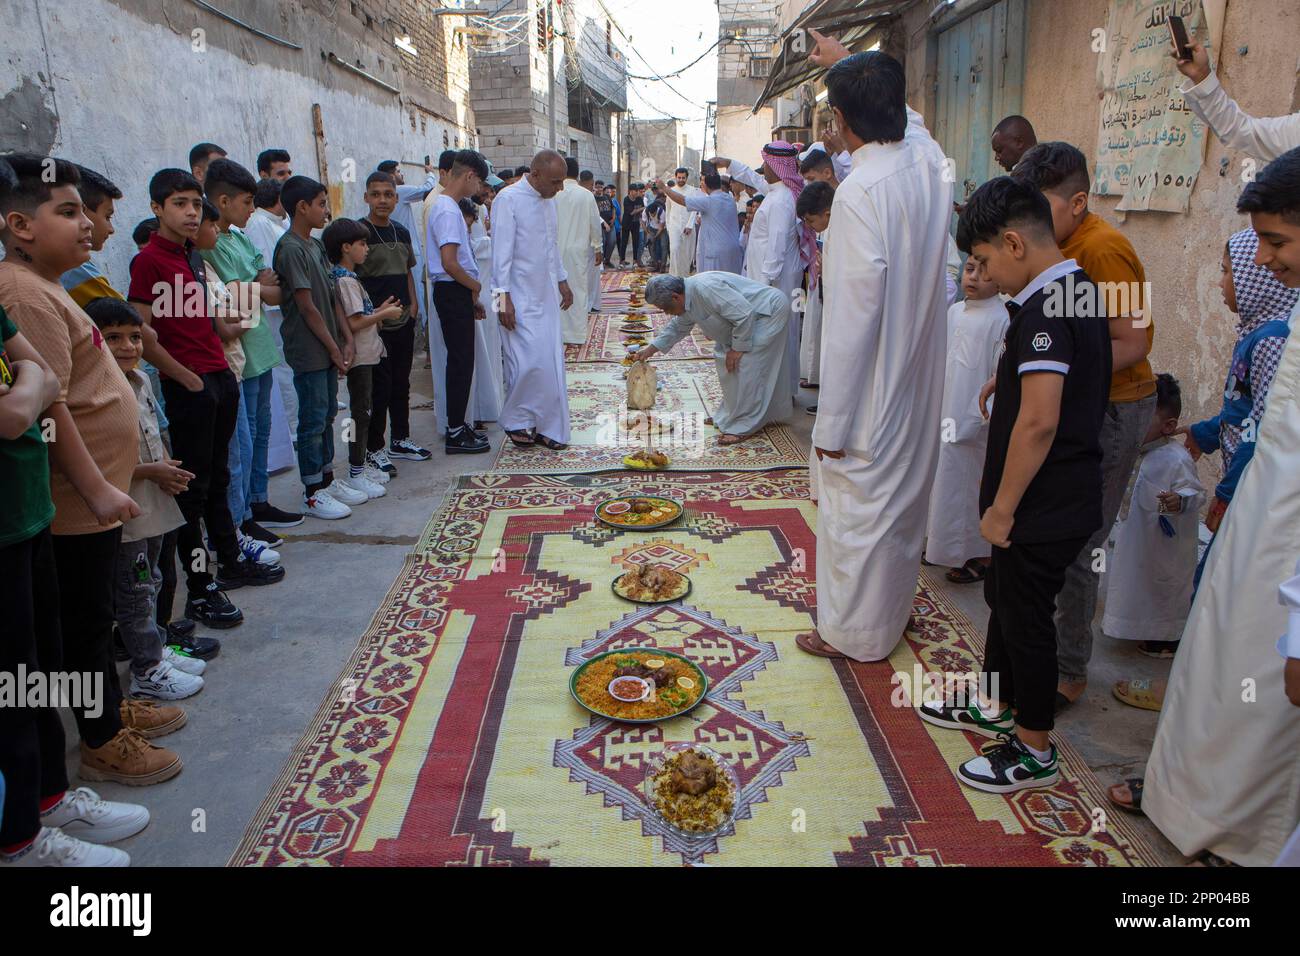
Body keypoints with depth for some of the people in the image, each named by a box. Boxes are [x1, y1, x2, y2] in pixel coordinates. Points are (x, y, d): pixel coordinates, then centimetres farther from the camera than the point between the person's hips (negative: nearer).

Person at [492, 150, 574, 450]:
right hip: (520, 297, -7)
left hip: (546, 294, 7)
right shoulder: (508, 199, -13)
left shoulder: (548, 201, 11)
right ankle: (515, 421, 11)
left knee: (552, 361, 5)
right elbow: (502, 251, -15)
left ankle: (546, 426, 13)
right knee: (529, 361, -9)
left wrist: (562, 281, 21)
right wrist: (503, 298, -18)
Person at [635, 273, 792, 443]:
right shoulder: (687, 298, 2)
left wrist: (738, 348, -21)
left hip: (770, 311, -10)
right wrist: (650, 349, 20)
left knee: (746, 367, -14)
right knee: (726, 361, 13)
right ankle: (731, 416, 24)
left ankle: (744, 427, -7)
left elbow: (743, 314, -30)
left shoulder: (706, 289, -30)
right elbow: (677, 328, 20)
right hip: (754, 316, 10)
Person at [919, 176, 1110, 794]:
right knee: (1005, 599, 23)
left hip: (1041, 507, -10)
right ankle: (995, 705, 42)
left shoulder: (1043, 309, -24)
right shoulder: (1080, 290, 8)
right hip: (1065, 497, 10)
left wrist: (1001, 508, -21)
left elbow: (1039, 421, -28)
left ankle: (1035, 751, 23)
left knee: (1024, 616, 5)